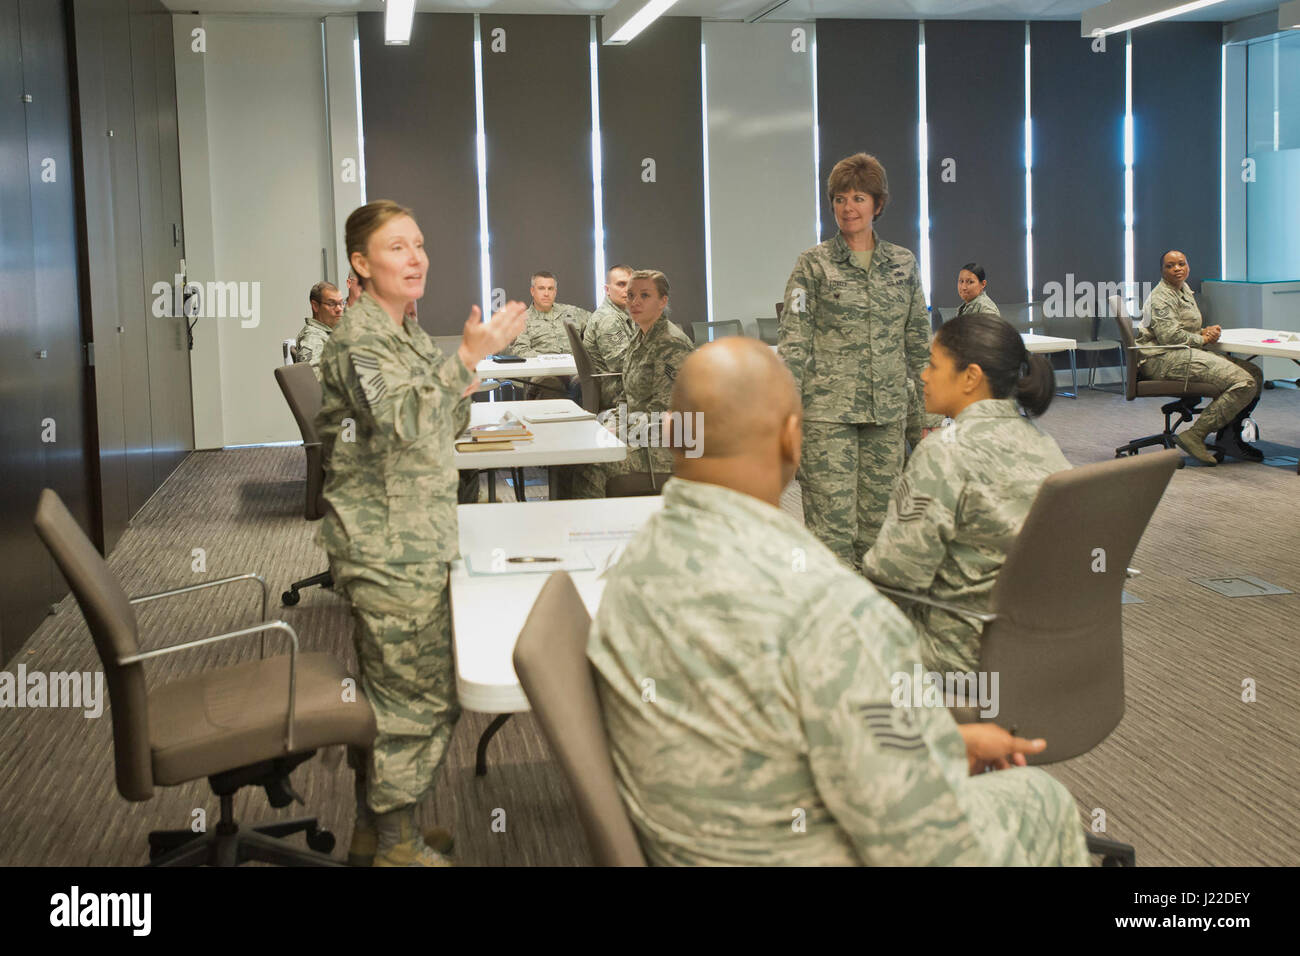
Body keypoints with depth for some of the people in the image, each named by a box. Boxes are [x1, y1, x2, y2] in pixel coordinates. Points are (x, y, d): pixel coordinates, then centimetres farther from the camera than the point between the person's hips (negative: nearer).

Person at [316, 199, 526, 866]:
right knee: (418, 691, -4)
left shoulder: (405, 332, 16)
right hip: (387, 550, -10)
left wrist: (460, 397, 5)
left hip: (413, 541, 10)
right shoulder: (359, 337, -15)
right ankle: (394, 842, 9)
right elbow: (400, 420, -30)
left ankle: (376, 821, 30)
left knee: (388, 684, 17)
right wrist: (466, 358, -34)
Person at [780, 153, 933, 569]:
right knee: (831, 518, -7)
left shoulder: (903, 263, 10)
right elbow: (793, 340, -4)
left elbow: (919, 339, 15)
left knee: (879, 512, 8)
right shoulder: (813, 264, 0)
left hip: (887, 409, 4)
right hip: (828, 408, -3)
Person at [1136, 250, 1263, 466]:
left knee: (1255, 374, 2)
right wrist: (1202, 339, -6)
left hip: (1184, 353, 10)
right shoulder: (1161, 297, -7)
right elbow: (1168, 335, -19)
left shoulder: (1184, 291, 23)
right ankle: (1195, 435, -22)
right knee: (1244, 383, -23)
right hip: (1164, 360, -10)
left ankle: (1228, 436, 5)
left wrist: (1204, 332, 9)